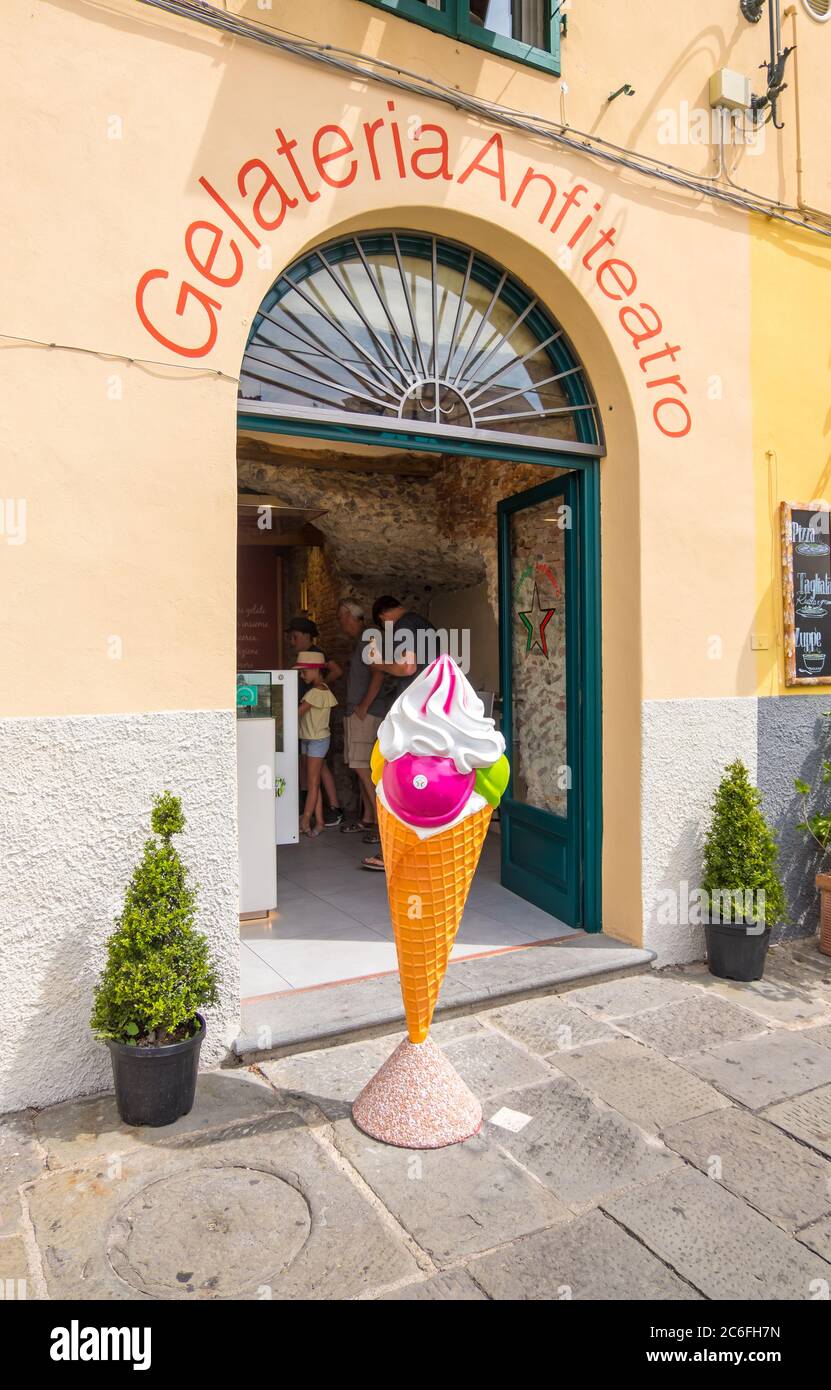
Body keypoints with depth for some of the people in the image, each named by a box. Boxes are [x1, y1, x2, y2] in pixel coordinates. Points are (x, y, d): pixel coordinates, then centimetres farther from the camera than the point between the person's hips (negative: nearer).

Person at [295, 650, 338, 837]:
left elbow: (298, 712, -20)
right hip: (307, 739, 10)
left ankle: (305, 821, 2)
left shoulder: (317, 691, -18)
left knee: (312, 783, -3)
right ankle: (319, 820, 14)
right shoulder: (320, 689, 12)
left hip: (317, 740, -10)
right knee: (311, 783, 10)